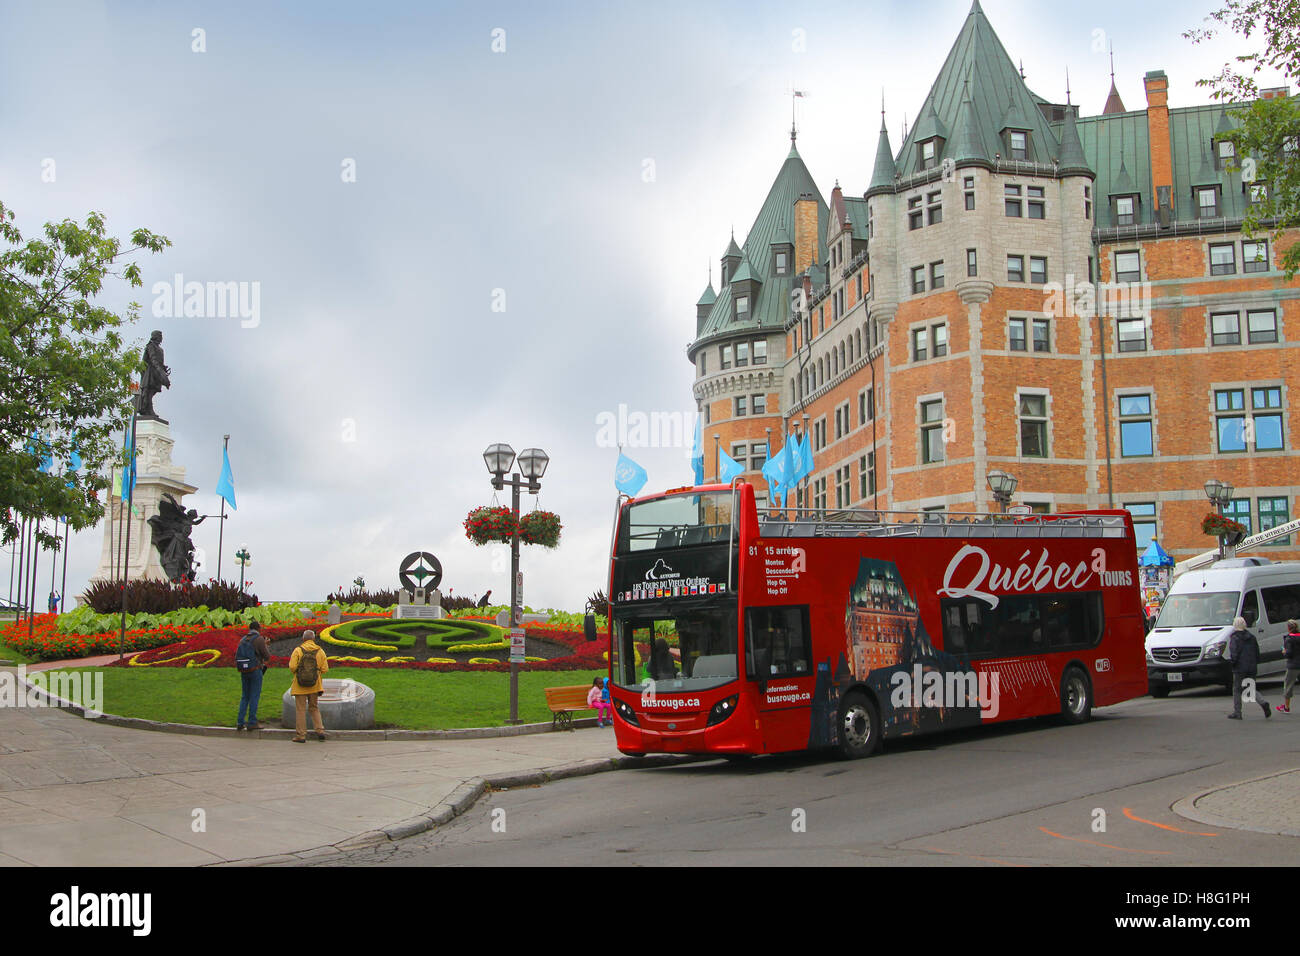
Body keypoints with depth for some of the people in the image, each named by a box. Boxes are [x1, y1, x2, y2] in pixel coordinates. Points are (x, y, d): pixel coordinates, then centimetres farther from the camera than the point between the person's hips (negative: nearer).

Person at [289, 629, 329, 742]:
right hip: (315, 686, 2)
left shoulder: (298, 650, -7)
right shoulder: (320, 651, -1)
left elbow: (292, 666, -13)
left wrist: (297, 673, 8)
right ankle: (320, 730, 6)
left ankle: (301, 735, 6)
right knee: (314, 708, 17)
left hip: (300, 686, -2)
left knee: (301, 710, 4)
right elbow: (324, 668, -4)